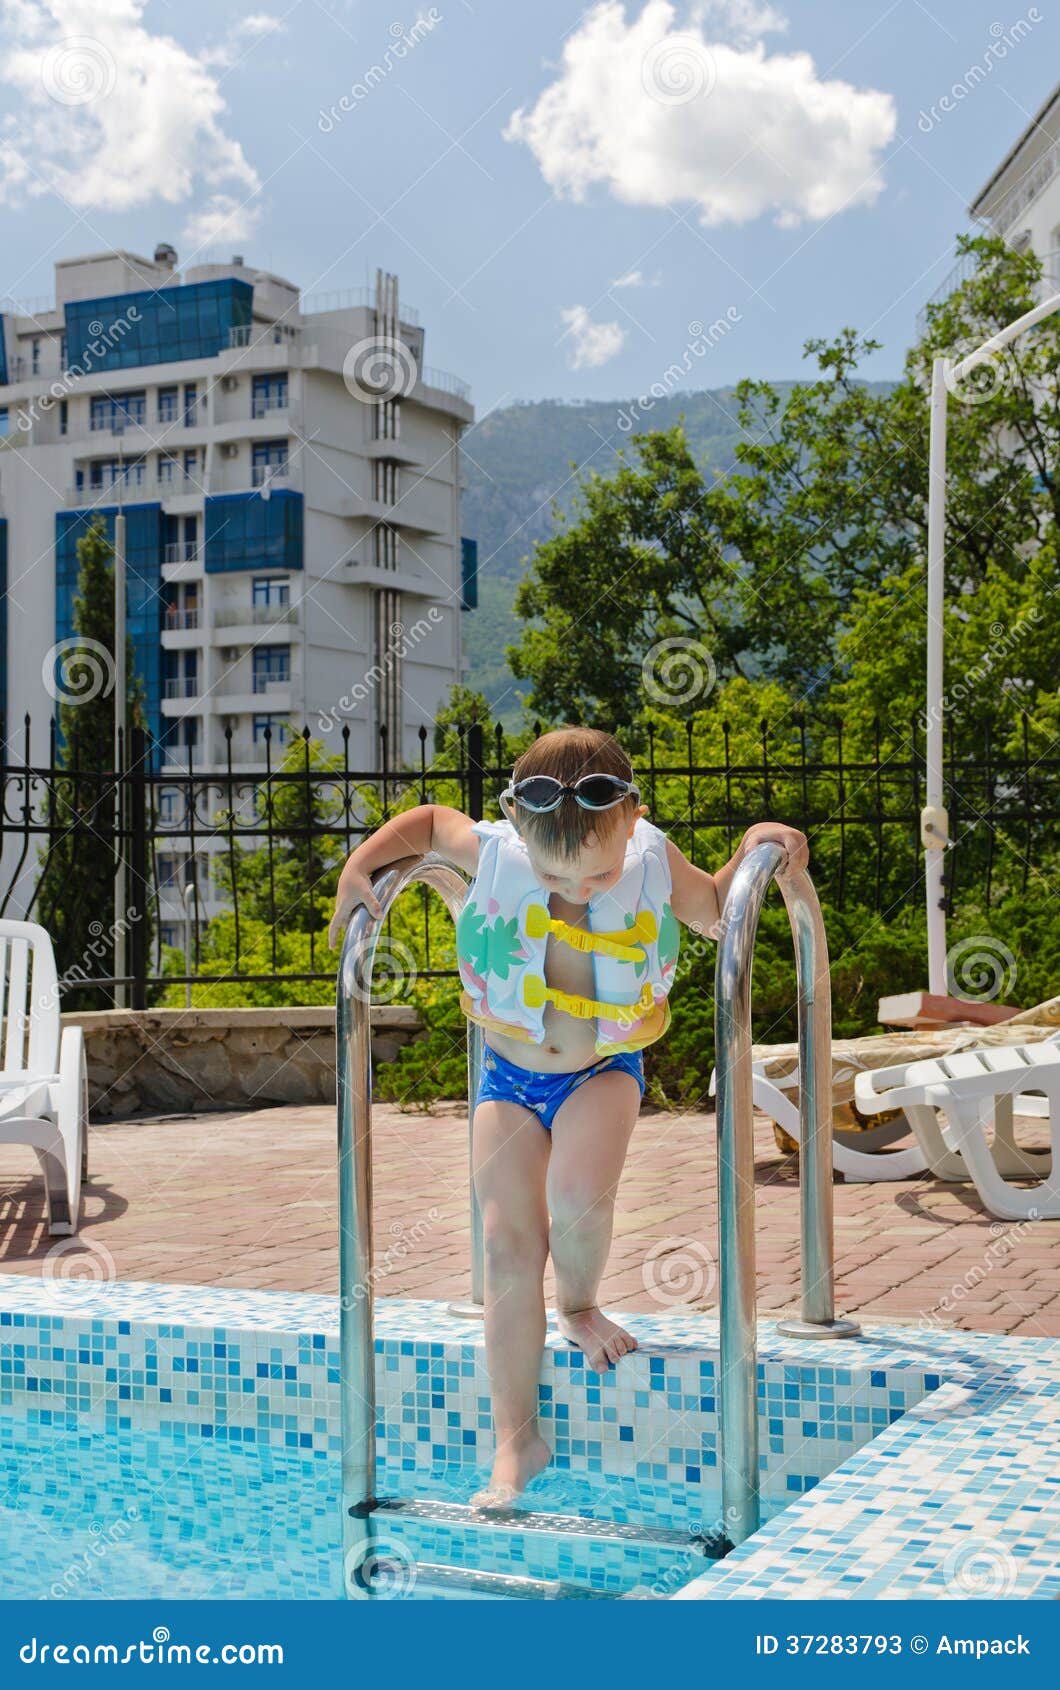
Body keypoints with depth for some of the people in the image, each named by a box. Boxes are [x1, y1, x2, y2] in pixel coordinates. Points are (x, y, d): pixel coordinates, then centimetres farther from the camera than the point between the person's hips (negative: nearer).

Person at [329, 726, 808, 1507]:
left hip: (604, 1071, -1)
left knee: (579, 1197, -28)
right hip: (511, 1074, 1)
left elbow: (715, 912, 5)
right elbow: (428, 819, 4)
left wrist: (754, 849, -10)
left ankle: (580, 1304, 8)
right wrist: (360, 865, -7)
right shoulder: (492, 852, -18)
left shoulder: (656, 862, -16)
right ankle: (516, 1440, 5)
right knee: (507, 1242, -5)